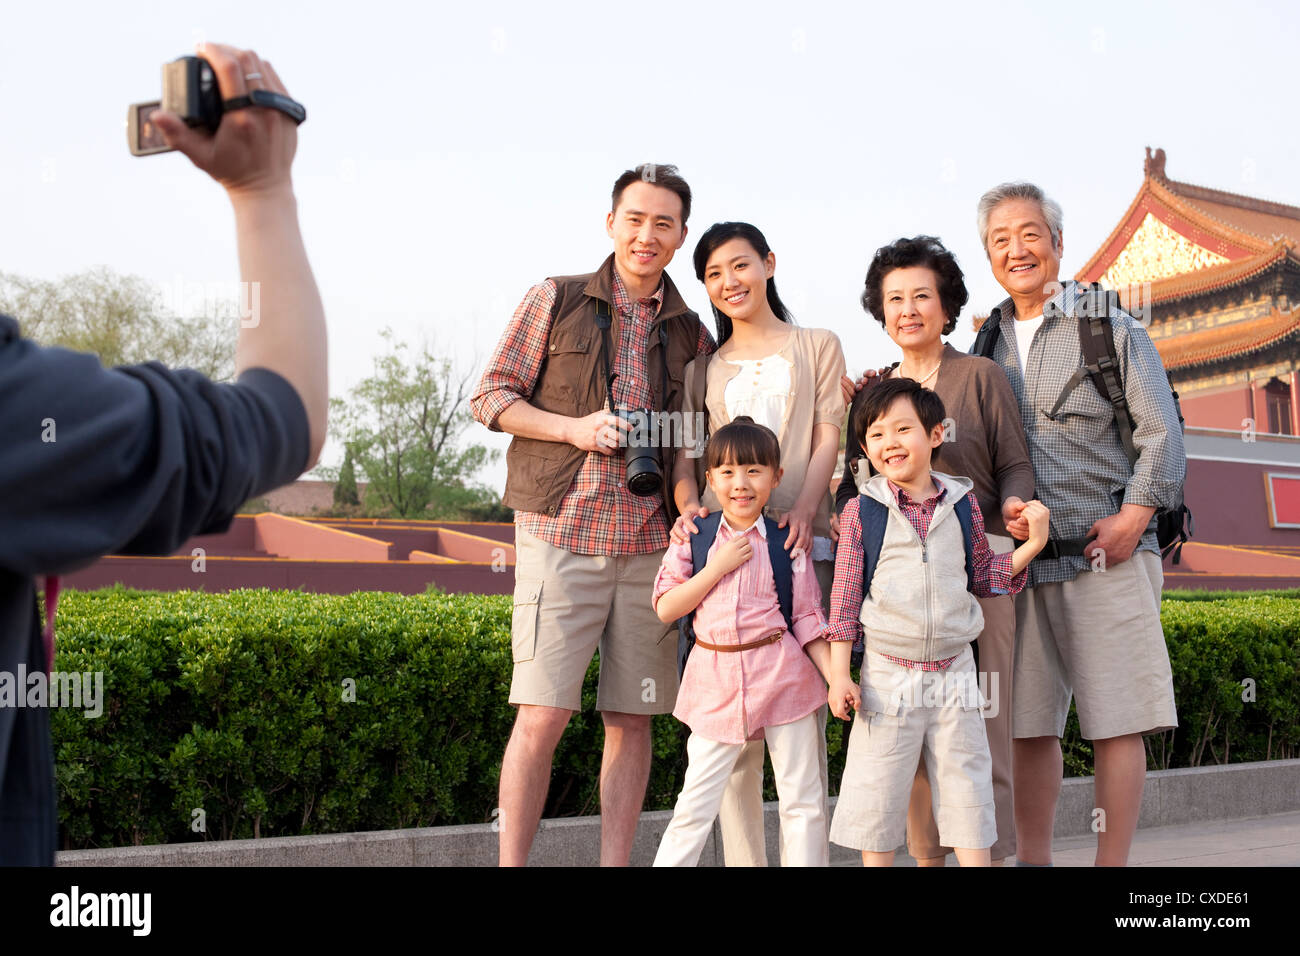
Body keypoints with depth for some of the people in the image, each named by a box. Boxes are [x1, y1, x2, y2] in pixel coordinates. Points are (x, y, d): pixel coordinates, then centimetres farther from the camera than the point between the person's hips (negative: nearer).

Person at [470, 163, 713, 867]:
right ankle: (511, 861, 2)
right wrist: (573, 428, -11)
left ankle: (615, 862, 14)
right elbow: (490, 395, 4)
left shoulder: (690, 334, 14)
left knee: (632, 719, 5)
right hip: (561, 531, -3)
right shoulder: (557, 300, 5)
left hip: (649, 541, 4)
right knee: (542, 714, -9)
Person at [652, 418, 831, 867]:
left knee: (803, 800, 7)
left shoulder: (787, 542, 1)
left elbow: (807, 619, 3)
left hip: (783, 675, 0)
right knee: (695, 804, 2)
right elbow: (665, 608, -4)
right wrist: (719, 566, -12)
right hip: (716, 680, 0)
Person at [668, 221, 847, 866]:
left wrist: (804, 508, -12)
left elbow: (828, 437, 6)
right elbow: (684, 450, 12)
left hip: (801, 540, -1)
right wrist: (689, 506, -10)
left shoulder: (816, 346, 17)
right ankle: (743, 858, 1)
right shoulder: (703, 365, 22)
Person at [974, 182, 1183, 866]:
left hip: (1104, 553, -3)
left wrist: (1133, 518, -11)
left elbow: (1161, 431, -1)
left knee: (1116, 720, -2)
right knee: (1028, 724, 6)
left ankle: (1112, 863, 5)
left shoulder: (1111, 327, 4)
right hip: (1017, 561, 3)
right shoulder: (986, 342, 15)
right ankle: (1033, 861, 16)